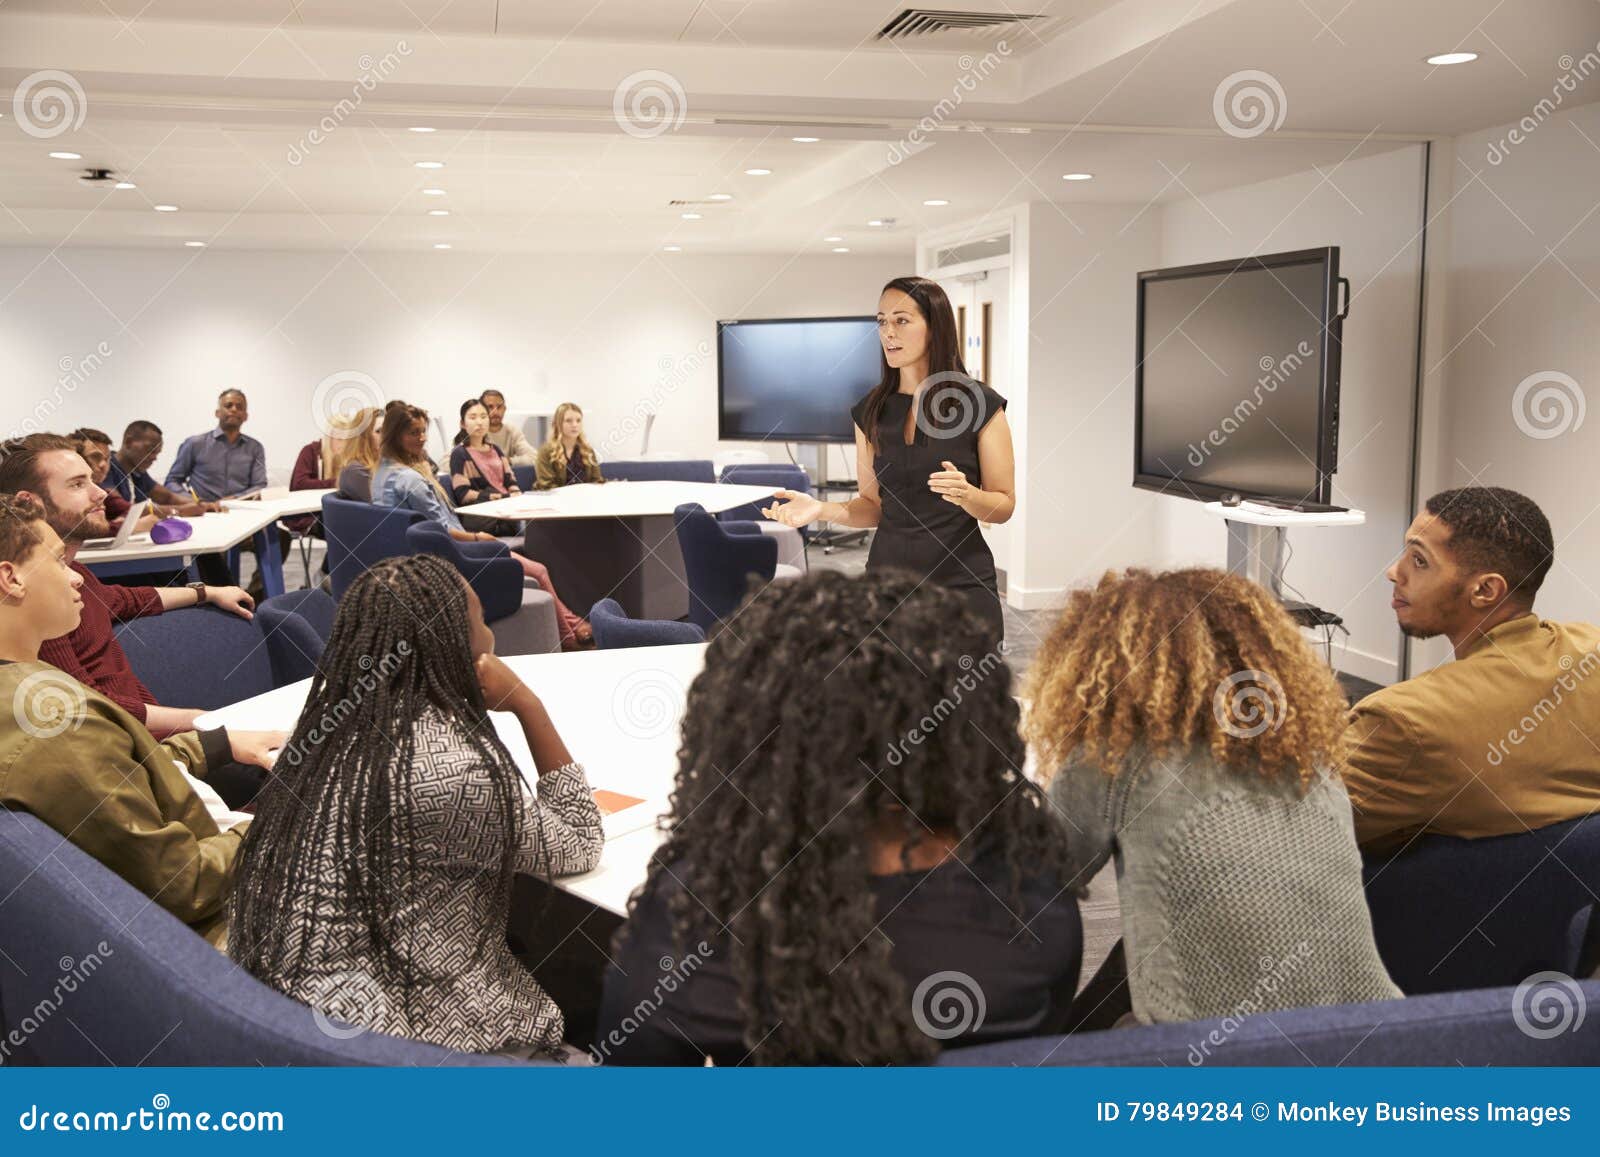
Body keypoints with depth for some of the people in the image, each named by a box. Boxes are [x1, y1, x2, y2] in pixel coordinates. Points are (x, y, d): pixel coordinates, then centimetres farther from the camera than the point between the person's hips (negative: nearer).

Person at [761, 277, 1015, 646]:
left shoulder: (980, 404, -6)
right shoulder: (870, 410, 4)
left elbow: (1004, 506, -3)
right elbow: (874, 505, 9)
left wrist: (966, 494, -23)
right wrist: (821, 509, -9)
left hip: (961, 584, -3)